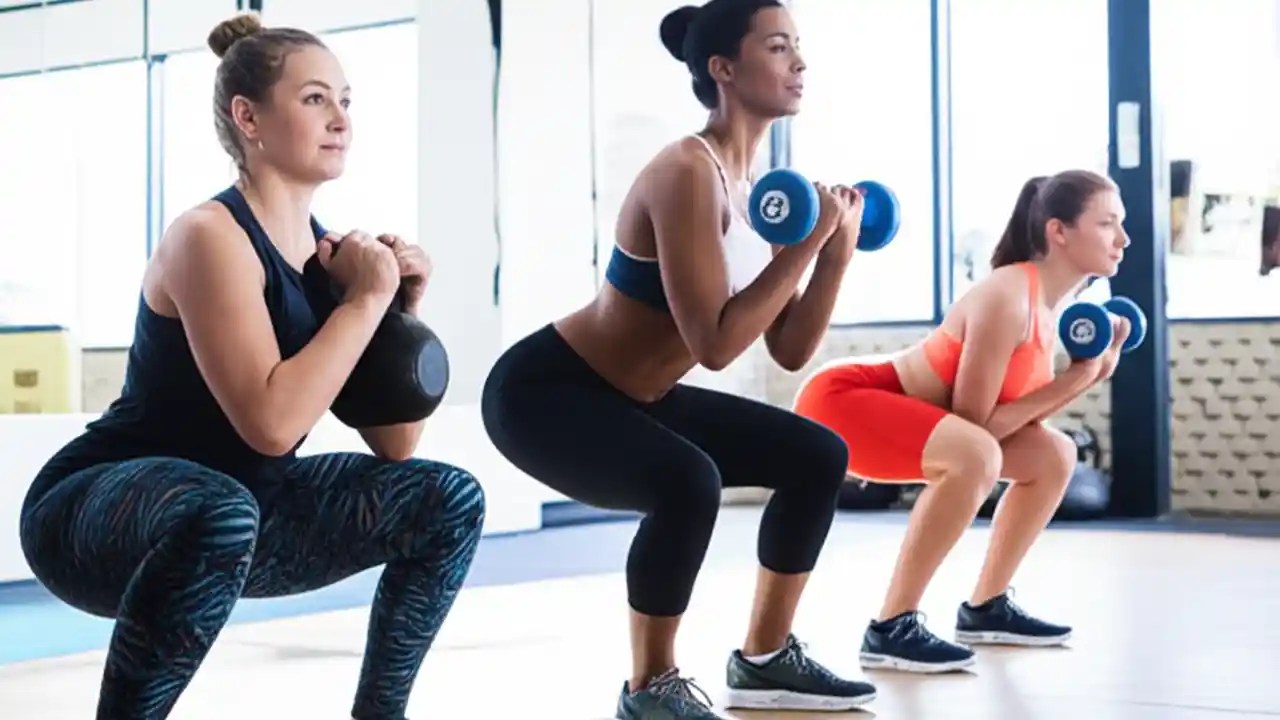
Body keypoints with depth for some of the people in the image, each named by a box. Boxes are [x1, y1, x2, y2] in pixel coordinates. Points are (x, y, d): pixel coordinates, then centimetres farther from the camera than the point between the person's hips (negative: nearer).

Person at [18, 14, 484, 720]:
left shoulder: (330, 250, 3)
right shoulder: (211, 236, -19)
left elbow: (396, 444, 4)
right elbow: (272, 423, -32)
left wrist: (402, 308, -7)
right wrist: (366, 299, -22)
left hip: (224, 512, 8)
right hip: (90, 512, -8)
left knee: (447, 498, 0)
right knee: (220, 514, -41)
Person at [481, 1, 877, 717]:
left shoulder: (758, 190, 4)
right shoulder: (688, 174, -24)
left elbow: (790, 350, 5)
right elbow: (714, 343, -30)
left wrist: (835, 255, -7)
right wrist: (802, 247, -25)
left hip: (636, 399, 10)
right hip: (544, 390, -10)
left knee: (818, 455, 8)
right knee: (689, 482, -35)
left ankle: (763, 660, 19)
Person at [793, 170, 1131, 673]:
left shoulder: (1053, 303, 4)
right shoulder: (1008, 299, -25)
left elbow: (1025, 418, 5)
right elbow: (974, 422, -24)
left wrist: (1089, 372, -7)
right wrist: (1075, 379, -20)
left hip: (894, 411, 10)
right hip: (843, 398, -10)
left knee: (1054, 455, 12)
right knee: (975, 455, -35)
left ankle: (985, 608, 20)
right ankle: (890, 630, -25)